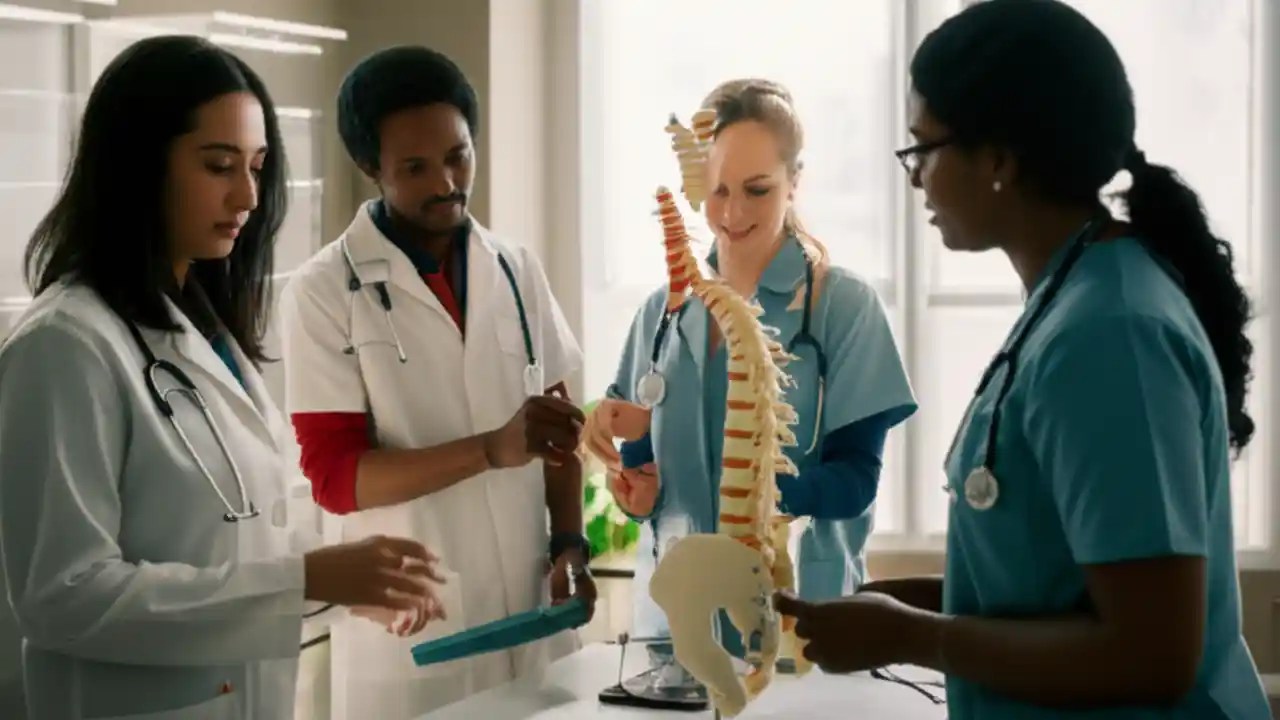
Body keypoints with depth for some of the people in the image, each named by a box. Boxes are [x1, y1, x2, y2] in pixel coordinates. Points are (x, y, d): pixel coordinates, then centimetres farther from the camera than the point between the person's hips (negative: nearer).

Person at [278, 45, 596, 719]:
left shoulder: (516, 270, 7)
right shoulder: (325, 292, -8)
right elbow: (334, 475, -12)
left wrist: (569, 544, -2)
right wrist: (493, 449, -22)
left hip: (530, 614, 4)